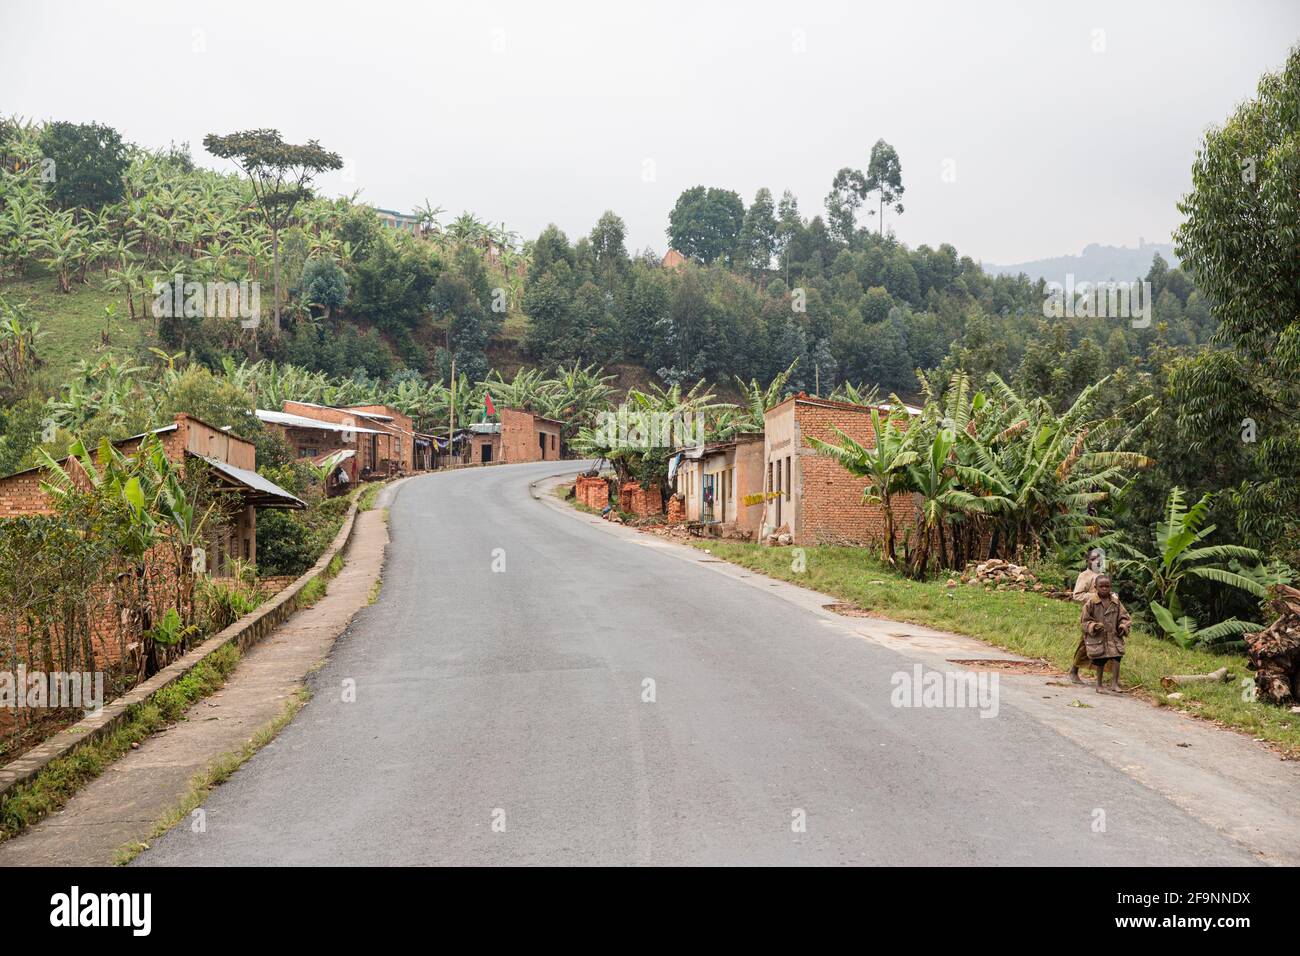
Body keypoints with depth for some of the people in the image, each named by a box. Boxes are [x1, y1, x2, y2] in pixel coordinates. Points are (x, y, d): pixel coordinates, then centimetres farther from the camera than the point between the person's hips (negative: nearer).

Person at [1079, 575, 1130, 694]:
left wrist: (1123, 625, -10)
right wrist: (1093, 626, -20)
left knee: (1116, 657, -13)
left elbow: (1124, 617, 10)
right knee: (1100, 661, 4)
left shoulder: (1116, 601, 2)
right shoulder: (1091, 602, -7)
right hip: (1097, 637, -2)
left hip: (1114, 635, 2)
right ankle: (1099, 684, 21)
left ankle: (1114, 683, -7)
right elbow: (1084, 620, -3)